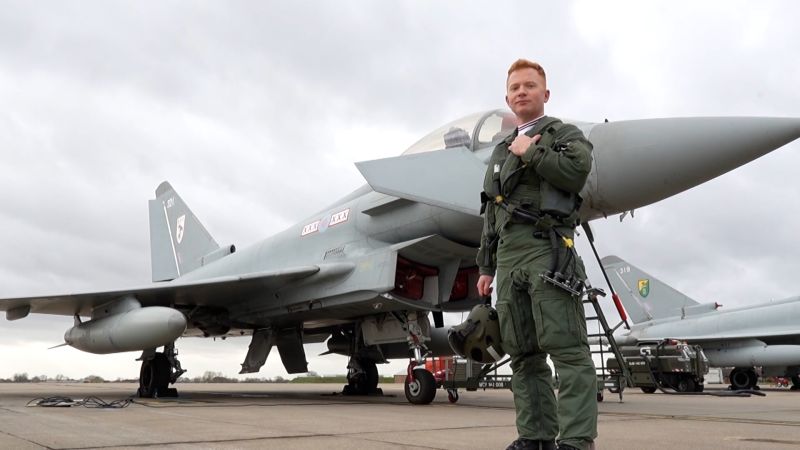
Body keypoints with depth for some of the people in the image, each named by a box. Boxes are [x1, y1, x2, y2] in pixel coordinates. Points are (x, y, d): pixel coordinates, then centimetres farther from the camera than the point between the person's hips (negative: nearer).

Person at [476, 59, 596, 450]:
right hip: (508, 257, 7)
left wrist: (531, 152, -2)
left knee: (566, 348, -13)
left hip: (547, 248, -7)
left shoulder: (564, 134, 11)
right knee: (523, 354, 4)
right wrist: (486, 267, 19)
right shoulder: (501, 151, 28)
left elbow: (578, 170, -13)